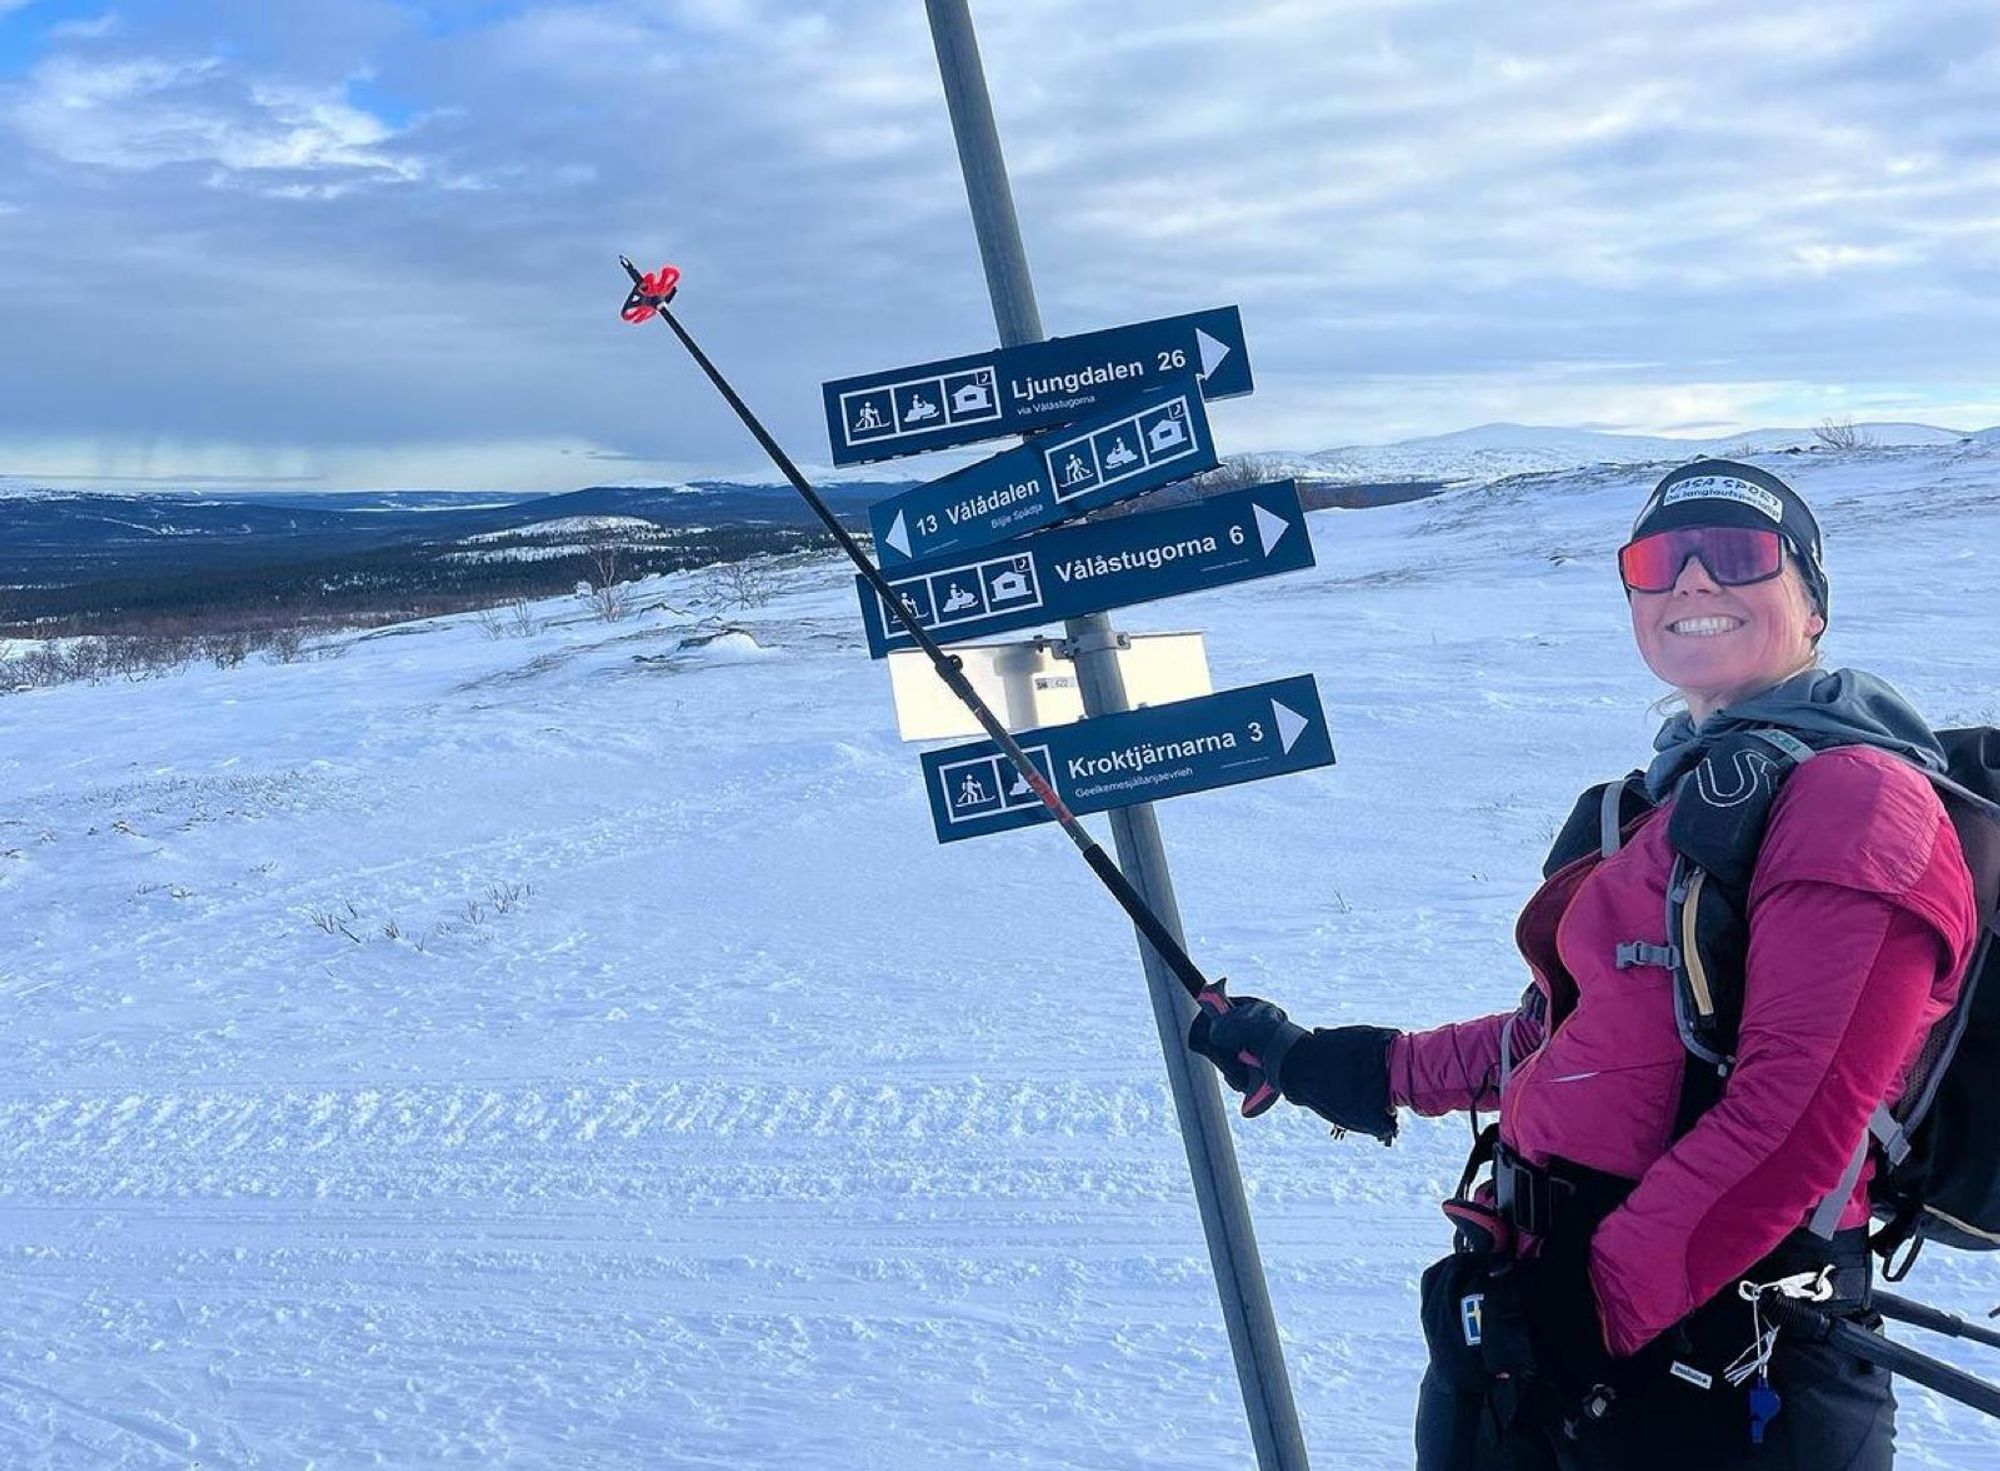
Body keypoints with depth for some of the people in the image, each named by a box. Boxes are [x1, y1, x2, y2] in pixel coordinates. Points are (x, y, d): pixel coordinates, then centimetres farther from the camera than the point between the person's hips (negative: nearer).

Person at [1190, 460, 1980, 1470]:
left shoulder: (1855, 794, -13)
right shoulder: (1673, 803, 14)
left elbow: (1797, 1110, -21)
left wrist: (1604, 1305, -23)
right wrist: (1361, 1071, 25)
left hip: (1695, 1359, -8)